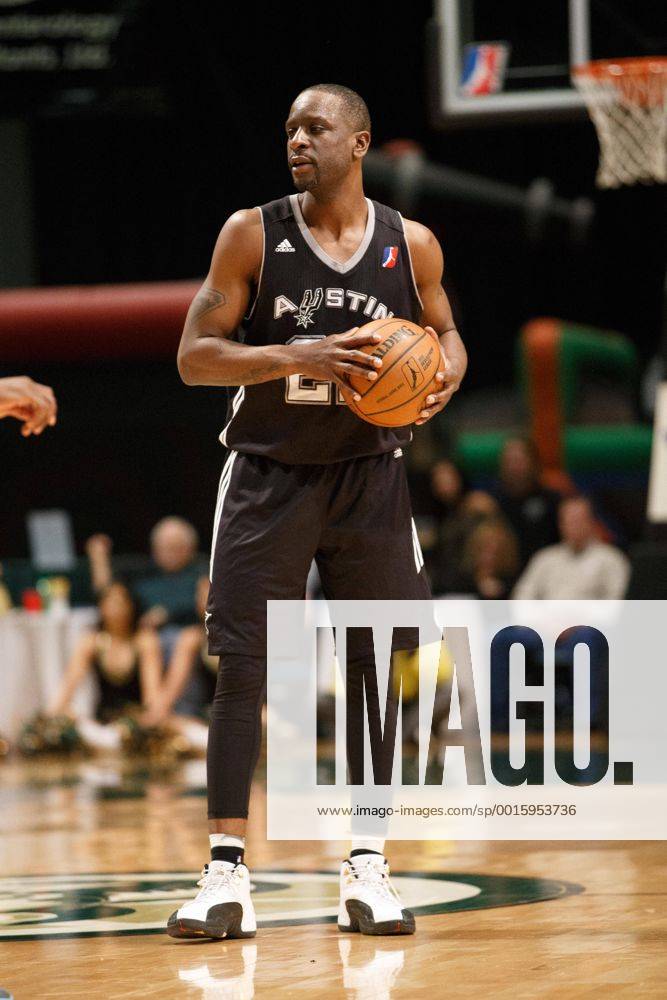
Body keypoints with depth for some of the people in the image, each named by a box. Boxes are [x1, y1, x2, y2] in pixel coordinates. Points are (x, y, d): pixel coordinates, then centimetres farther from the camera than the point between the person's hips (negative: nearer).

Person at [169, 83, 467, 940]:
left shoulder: (411, 246, -2)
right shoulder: (252, 234, -7)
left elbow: (444, 333, 15)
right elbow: (193, 356, -9)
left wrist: (444, 378, -9)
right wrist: (297, 358, -24)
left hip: (368, 476, 2)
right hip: (268, 474, -2)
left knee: (379, 670, 2)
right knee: (241, 668, -7)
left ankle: (366, 869, 12)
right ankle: (226, 873, -4)